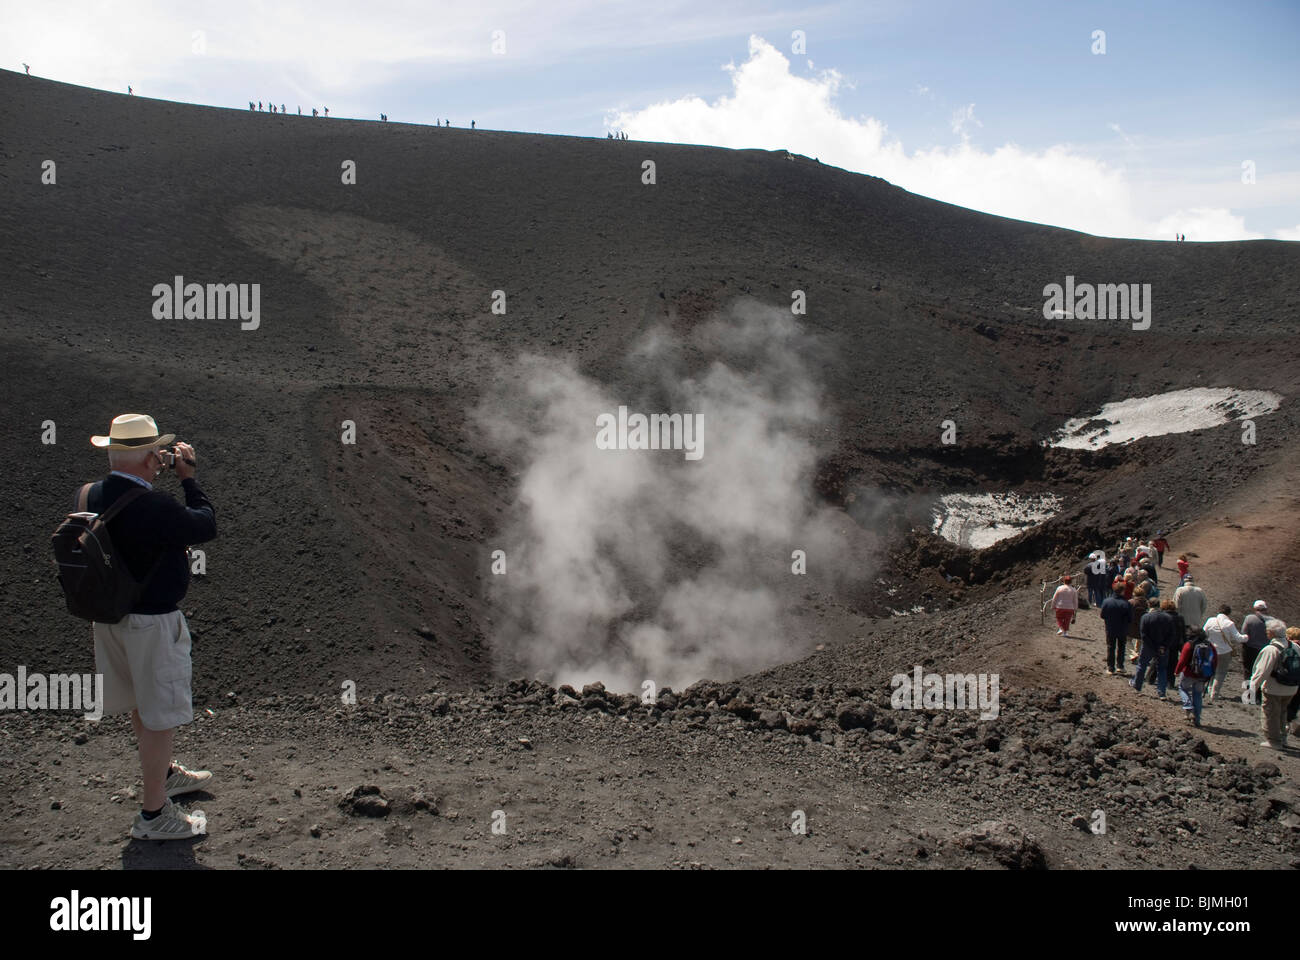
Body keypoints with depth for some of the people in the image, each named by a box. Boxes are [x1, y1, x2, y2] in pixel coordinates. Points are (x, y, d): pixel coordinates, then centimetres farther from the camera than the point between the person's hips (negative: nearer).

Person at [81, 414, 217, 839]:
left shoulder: (87, 496, -5)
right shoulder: (154, 507, -28)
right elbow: (206, 526, -14)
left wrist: (153, 478, 5)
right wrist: (188, 477, -5)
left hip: (110, 616, 8)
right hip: (152, 621, -8)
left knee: (142, 705, 25)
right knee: (160, 716, 5)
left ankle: (164, 774, 47)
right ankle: (153, 813, 15)